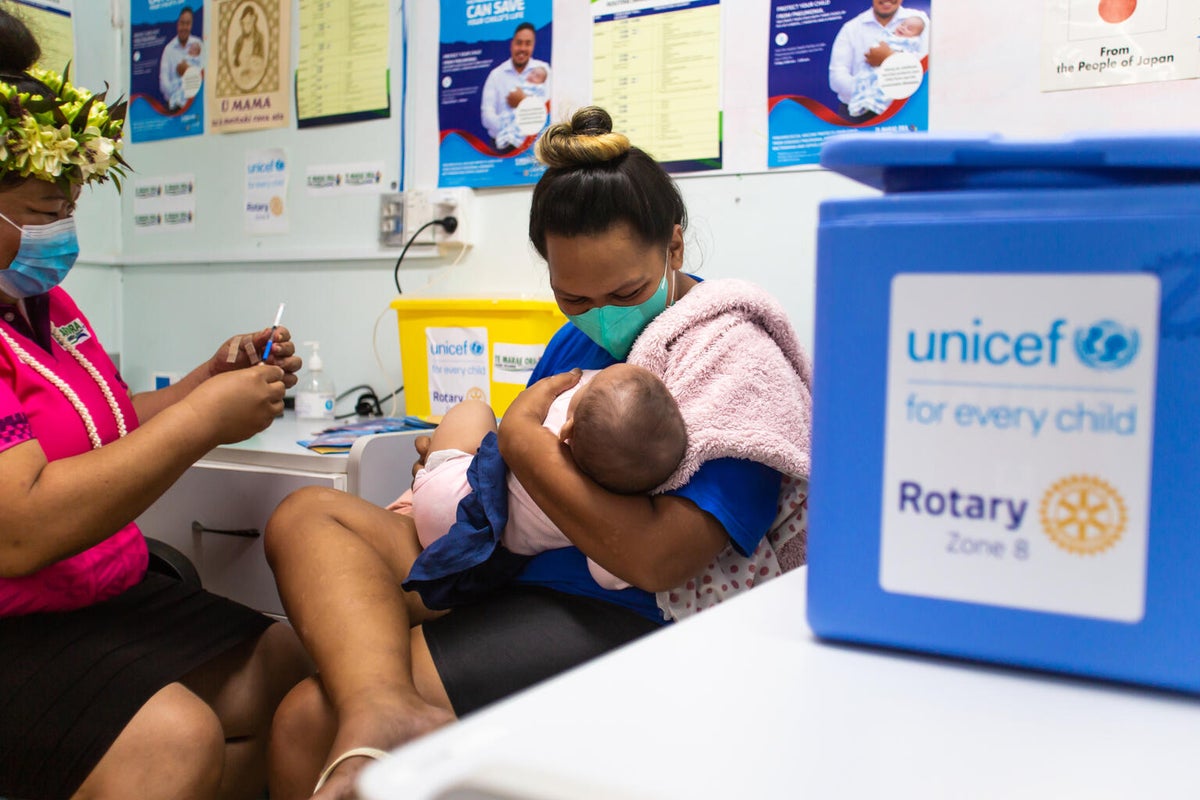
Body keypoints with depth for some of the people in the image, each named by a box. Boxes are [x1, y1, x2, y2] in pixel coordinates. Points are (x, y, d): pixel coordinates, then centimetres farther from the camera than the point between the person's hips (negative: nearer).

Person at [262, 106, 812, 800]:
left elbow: (655, 557, -23)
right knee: (306, 515, -9)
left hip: (617, 617, -10)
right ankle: (385, 709, -32)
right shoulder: (580, 339, 15)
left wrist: (521, 436, -13)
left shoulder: (733, 356, -11)